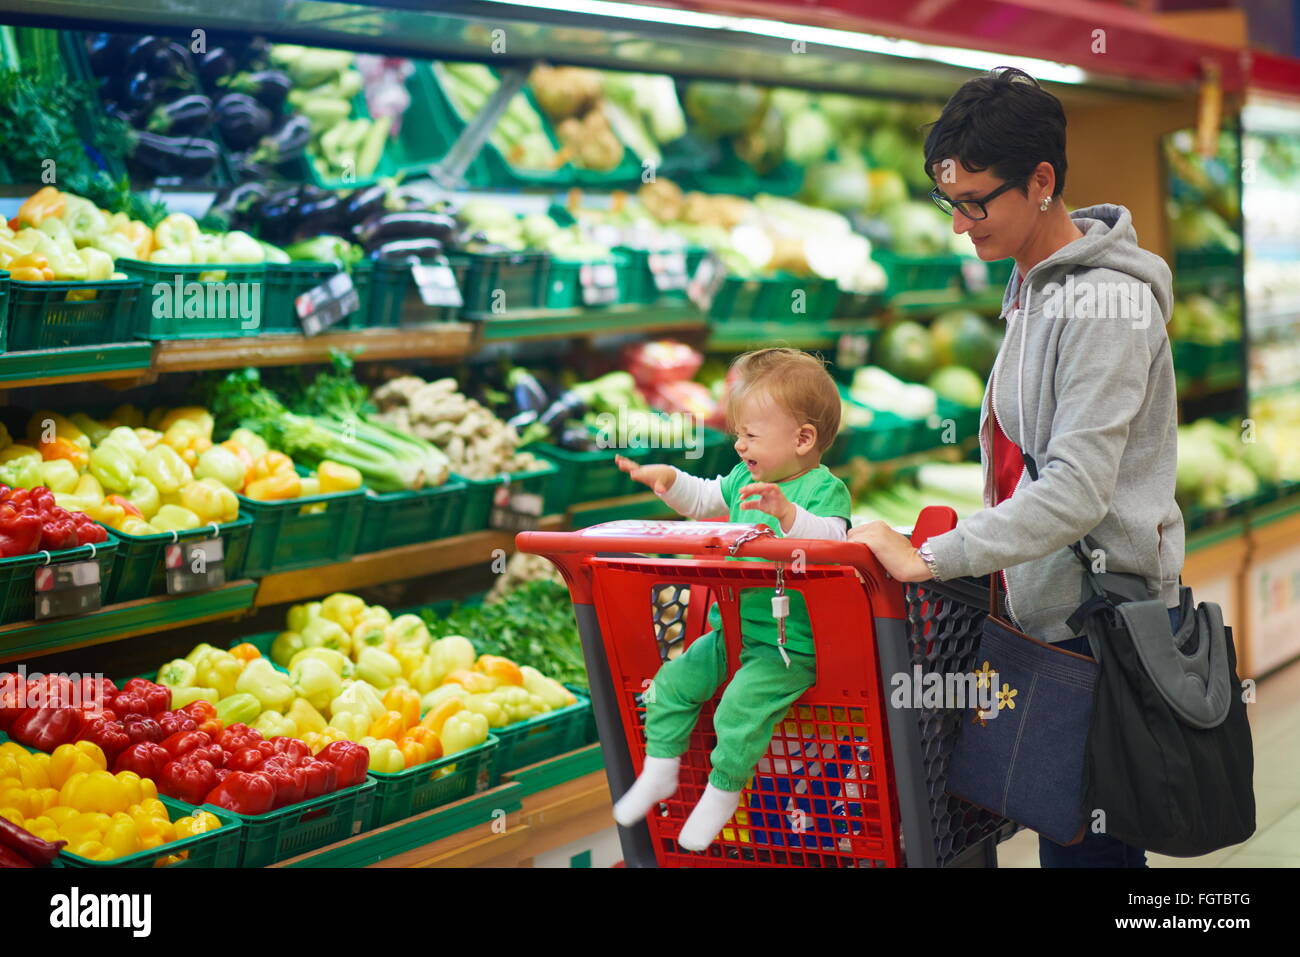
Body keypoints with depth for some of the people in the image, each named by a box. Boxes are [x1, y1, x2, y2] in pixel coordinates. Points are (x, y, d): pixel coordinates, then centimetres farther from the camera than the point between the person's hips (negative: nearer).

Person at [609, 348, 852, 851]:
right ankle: (659, 771, 15)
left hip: (791, 643, -8)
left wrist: (787, 512, -48)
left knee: (740, 707, -23)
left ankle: (723, 791, -1)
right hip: (732, 628, 8)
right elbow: (703, 499, 27)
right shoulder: (746, 479, 9)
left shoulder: (824, 489, -14)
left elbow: (831, 537, -33)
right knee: (673, 681, 0)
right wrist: (669, 479, 9)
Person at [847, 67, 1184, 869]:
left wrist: (931, 559, -26)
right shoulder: (1031, 285, 12)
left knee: (1083, 840, -4)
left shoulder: (1105, 305, -18)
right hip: (1049, 608, 9)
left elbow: (1077, 491, -25)